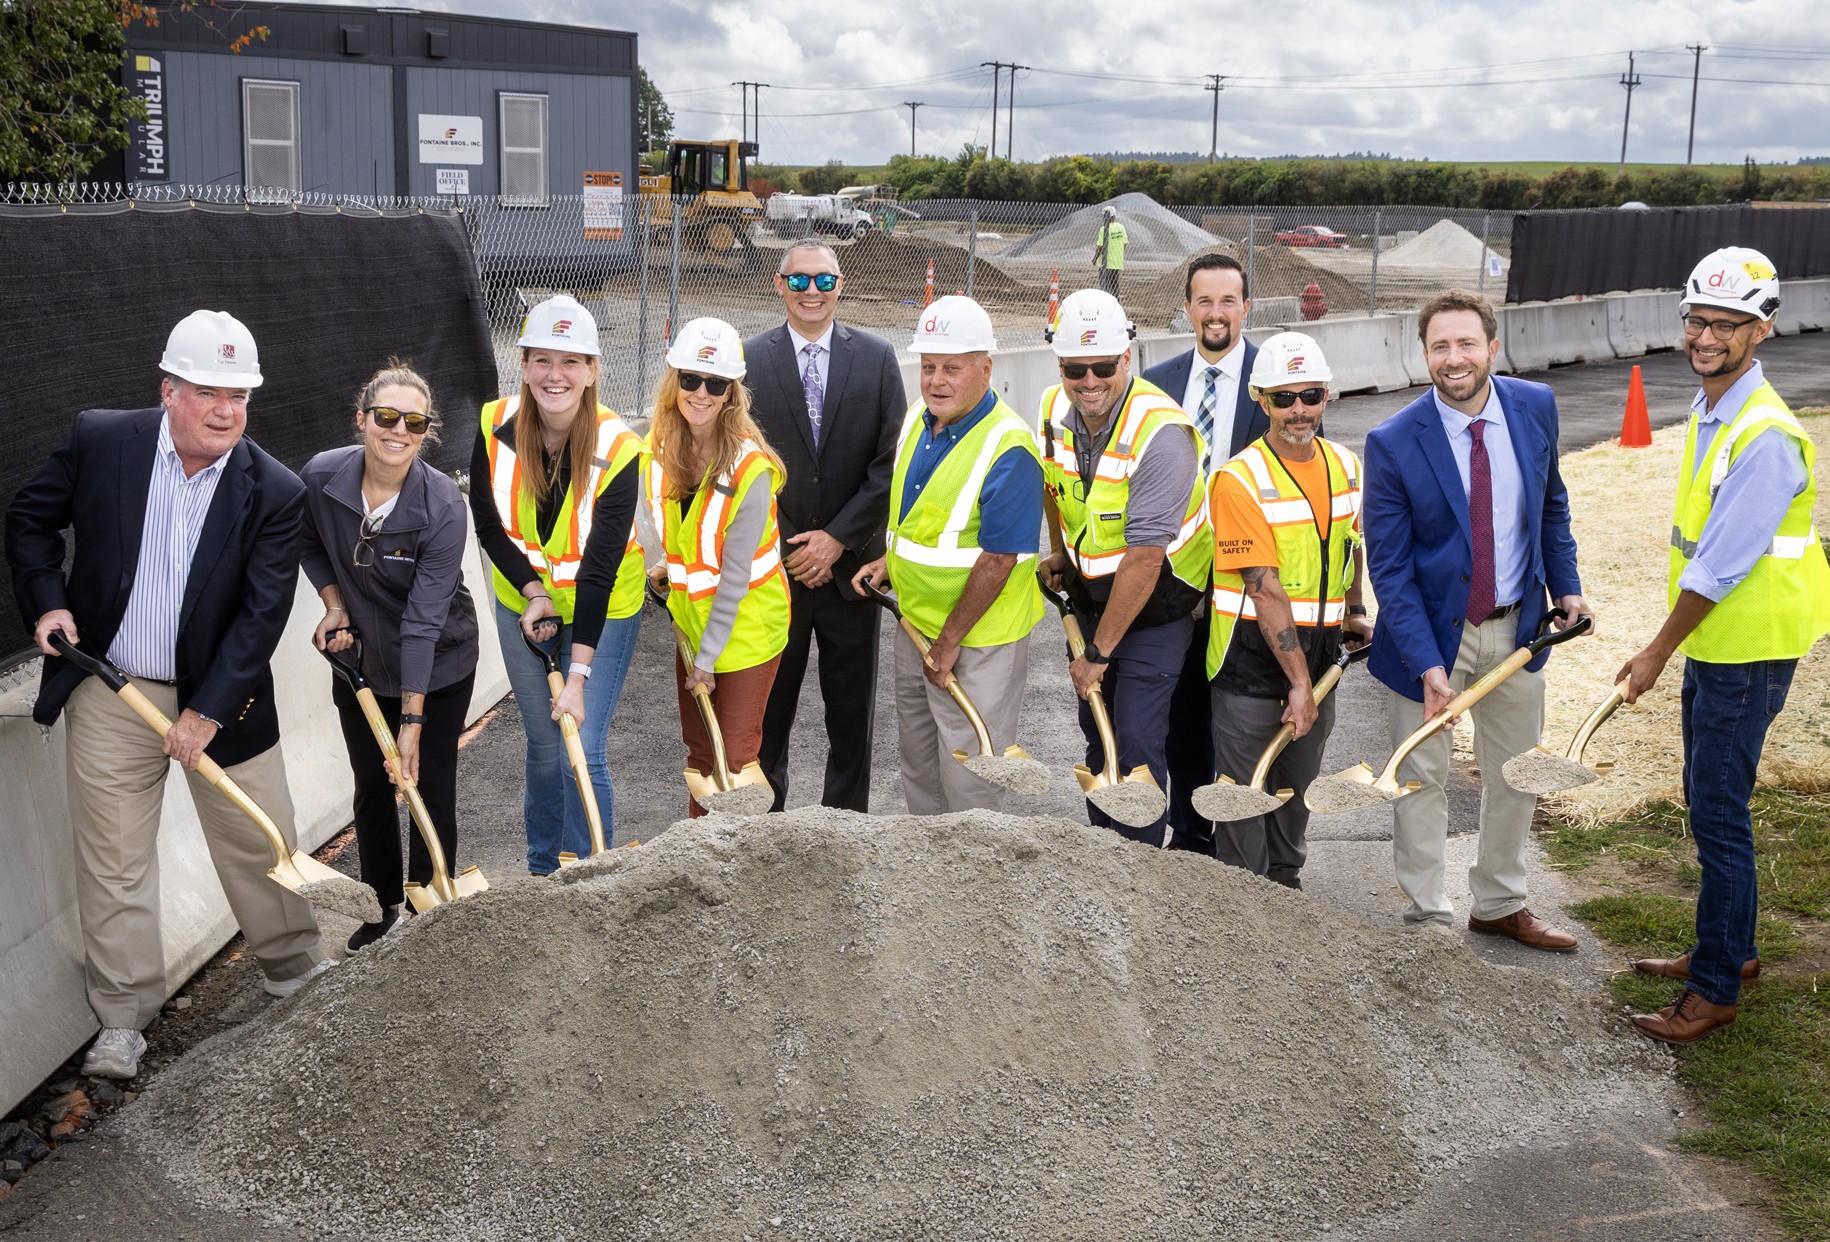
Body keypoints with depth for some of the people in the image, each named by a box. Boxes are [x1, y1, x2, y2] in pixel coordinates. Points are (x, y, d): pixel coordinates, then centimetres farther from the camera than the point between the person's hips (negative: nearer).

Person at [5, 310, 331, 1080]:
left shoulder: (273, 492, -13)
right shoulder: (100, 441, -9)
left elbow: (262, 612, -13)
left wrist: (207, 712, -16)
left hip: (219, 696, 0)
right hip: (109, 697, 1)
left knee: (260, 844, 10)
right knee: (112, 859, 6)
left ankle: (296, 972, 32)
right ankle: (123, 1020, 18)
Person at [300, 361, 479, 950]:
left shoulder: (443, 507, -27)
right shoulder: (320, 477, -17)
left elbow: (424, 620, -28)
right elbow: (311, 546, 8)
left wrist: (412, 722, -28)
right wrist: (334, 604, -9)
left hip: (437, 666, -3)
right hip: (359, 660, 4)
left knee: (431, 788, 3)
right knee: (371, 787, 14)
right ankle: (385, 906, 32)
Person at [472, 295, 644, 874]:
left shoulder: (619, 451, -26)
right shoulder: (495, 426, -16)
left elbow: (599, 570, -26)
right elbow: (487, 524, -3)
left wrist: (578, 674, -27)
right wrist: (533, 591, -16)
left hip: (601, 611, -3)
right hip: (522, 604, 3)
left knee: (583, 751, -7)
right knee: (543, 744, 12)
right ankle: (543, 871, 31)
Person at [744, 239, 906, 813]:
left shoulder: (876, 358, 2)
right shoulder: (749, 358, 0)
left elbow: (891, 461, -2)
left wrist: (837, 539, -9)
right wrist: (787, 548, -9)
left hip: (851, 563, 1)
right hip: (772, 565, -1)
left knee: (853, 712, 10)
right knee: (766, 707, 9)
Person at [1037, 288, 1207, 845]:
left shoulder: (1161, 432, -28)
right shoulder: (1055, 409, -7)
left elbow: (1145, 558, -29)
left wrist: (1100, 653, -25)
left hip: (1155, 604, -6)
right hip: (1089, 593, 7)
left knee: (1136, 742, -10)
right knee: (1096, 731, 15)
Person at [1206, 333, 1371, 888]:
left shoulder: (1345, 466, 4)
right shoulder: (1239, 479, -17)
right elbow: (1265, 590, -21)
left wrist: (1353, 612, 16)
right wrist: (1298, 681, -22)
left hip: (1318, 649, 6)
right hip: (1253, 656, -6)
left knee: (1299, 782, 20)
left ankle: (1286, 882, 38)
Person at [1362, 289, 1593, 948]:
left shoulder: (1535, 406, -7)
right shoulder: (1393, 442, -20)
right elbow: (1389, 568, -17)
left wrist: (1565, 588, 4)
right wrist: (1427, 662, -25)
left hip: (1516, 624, 4)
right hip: (1431, 627, -4)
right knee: (1421, 778, 8)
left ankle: (1500, 905, 37)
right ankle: (1426, 919, 25)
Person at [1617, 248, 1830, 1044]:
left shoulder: (1766, 437, -23)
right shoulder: (1709, 409, 7)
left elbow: (1719, 567, -22)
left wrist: (1657, 653, -13)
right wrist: (1672, 648, 17)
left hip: (1748, 652, -9)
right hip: (1712, 643, 9)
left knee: (1718, 814, -3)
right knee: (1706, 801, 19)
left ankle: (1715, 988, 8)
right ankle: (1730, 948, 34)